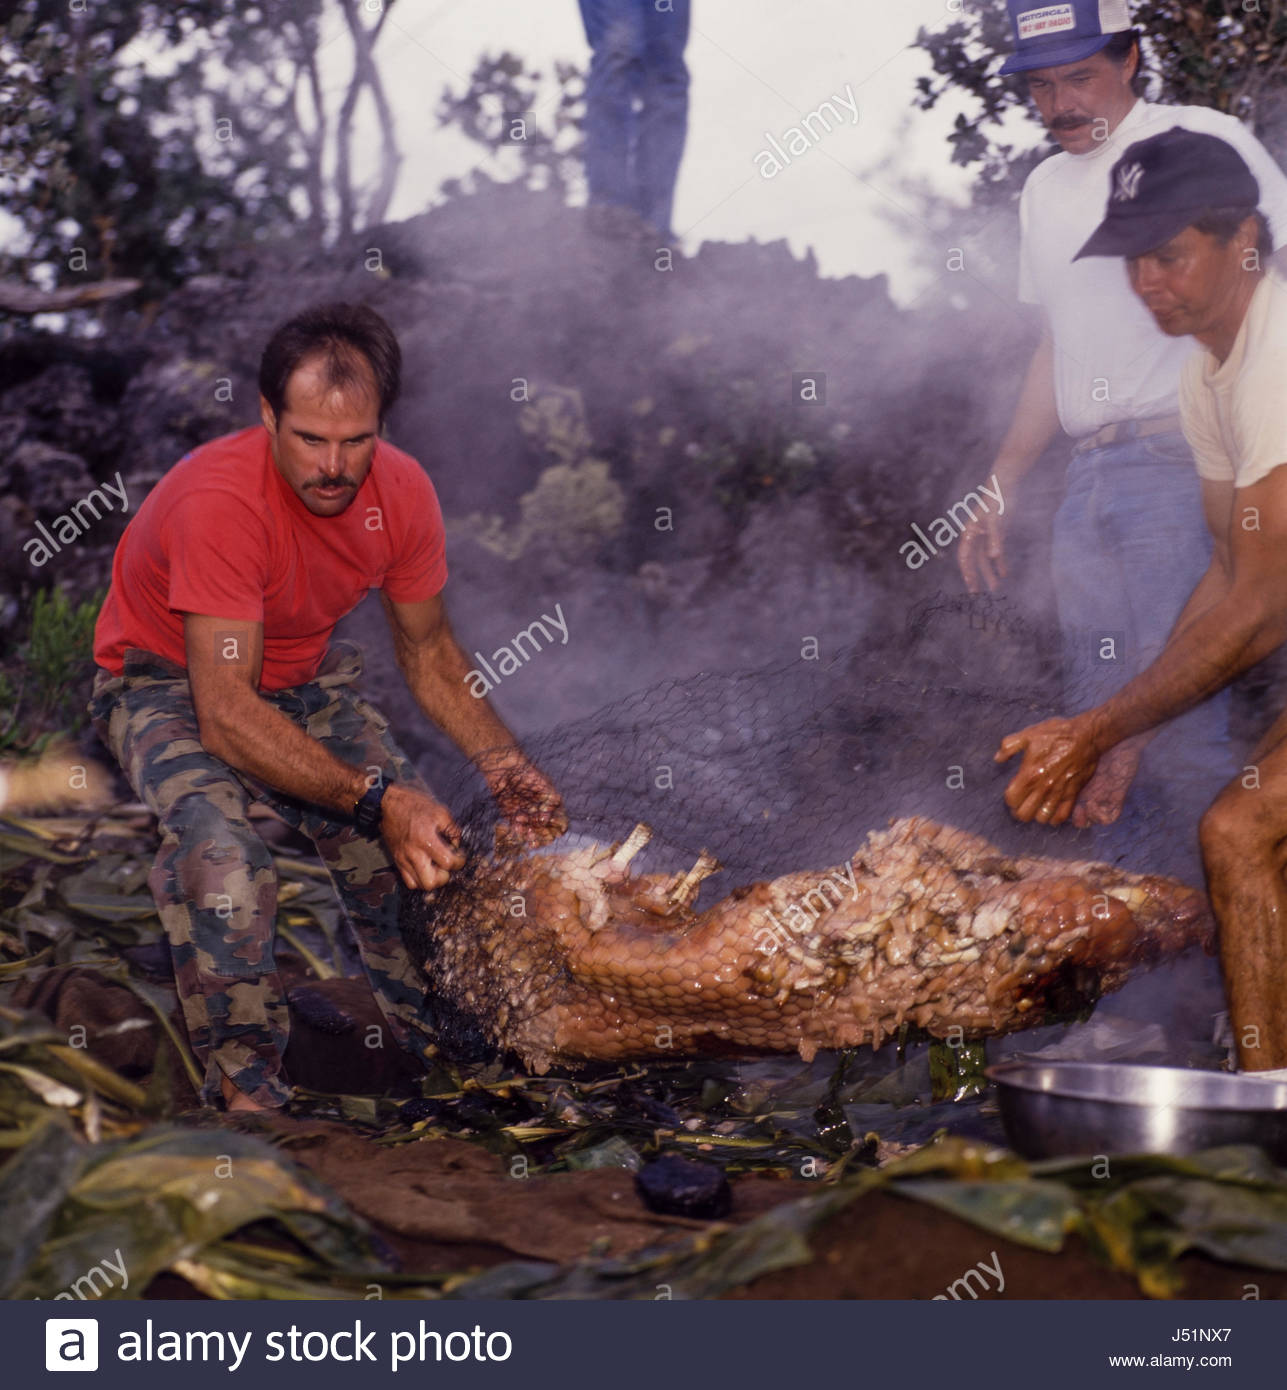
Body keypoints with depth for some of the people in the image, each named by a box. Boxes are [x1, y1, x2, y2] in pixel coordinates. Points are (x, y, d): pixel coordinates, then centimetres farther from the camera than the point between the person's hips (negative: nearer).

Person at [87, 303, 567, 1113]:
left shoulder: (402, 492, -16)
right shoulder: (218, 503, -34)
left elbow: (428, 650, 0)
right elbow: (225, 714, -37)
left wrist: (505, 766, -16)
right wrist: (375, 797, -45)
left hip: (303, 676, 6)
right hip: (167, 683, -5)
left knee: (421, 843, -12)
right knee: (221, 848, -33)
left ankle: (436, 1045, 11)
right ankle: (246, 1089, -17)